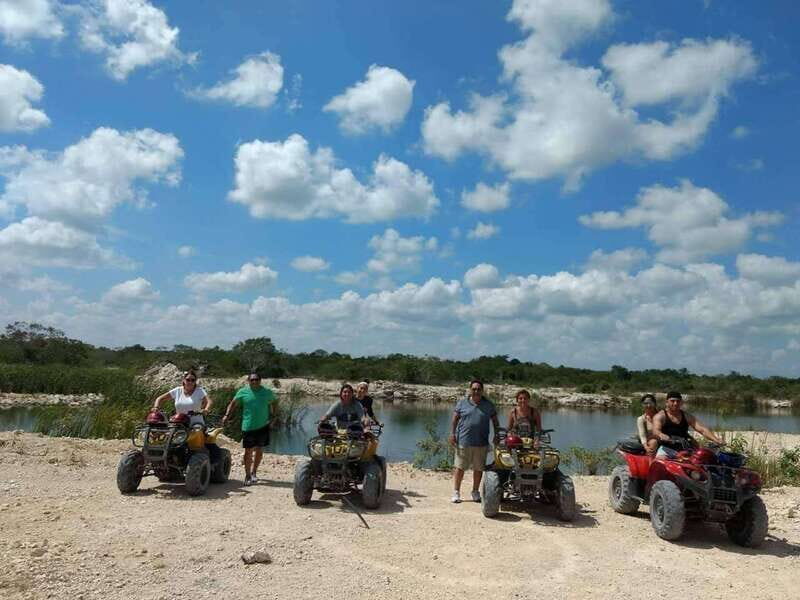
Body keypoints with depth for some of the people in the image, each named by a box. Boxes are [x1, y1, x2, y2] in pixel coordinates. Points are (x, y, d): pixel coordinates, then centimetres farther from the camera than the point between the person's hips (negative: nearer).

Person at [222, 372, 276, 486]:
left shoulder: (267, 392, 4)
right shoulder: (243, 392, -1)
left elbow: (274, 403, 16)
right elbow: (233, 404, 2)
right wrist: (227, 415, -12)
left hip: (263, 426, 2)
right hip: (248, 427, -2)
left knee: (259, 450, 10)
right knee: (248, 451, 0)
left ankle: (254, 472, 28)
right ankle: (248, 475, 12)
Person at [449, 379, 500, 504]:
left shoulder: (488, 405, 8)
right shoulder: (462, 403, 4)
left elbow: (495, 421, 14)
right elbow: (455, 419, 5)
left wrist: (497, 435, 7)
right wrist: (452, 433, -3)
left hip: (481, 443, 2)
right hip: (463, 441, -1)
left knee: (479, 469, 9)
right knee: (459, 467, 1)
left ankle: (475, 492, 24)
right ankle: (456, 492, 11)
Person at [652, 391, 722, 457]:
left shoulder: (687, 417, 13)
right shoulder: (660, 416, -1)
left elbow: (702, 429, 3)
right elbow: (655, 431, -18)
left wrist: (715, 439, -16)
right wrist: (661, 436, -43)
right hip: (666, 448, -4)